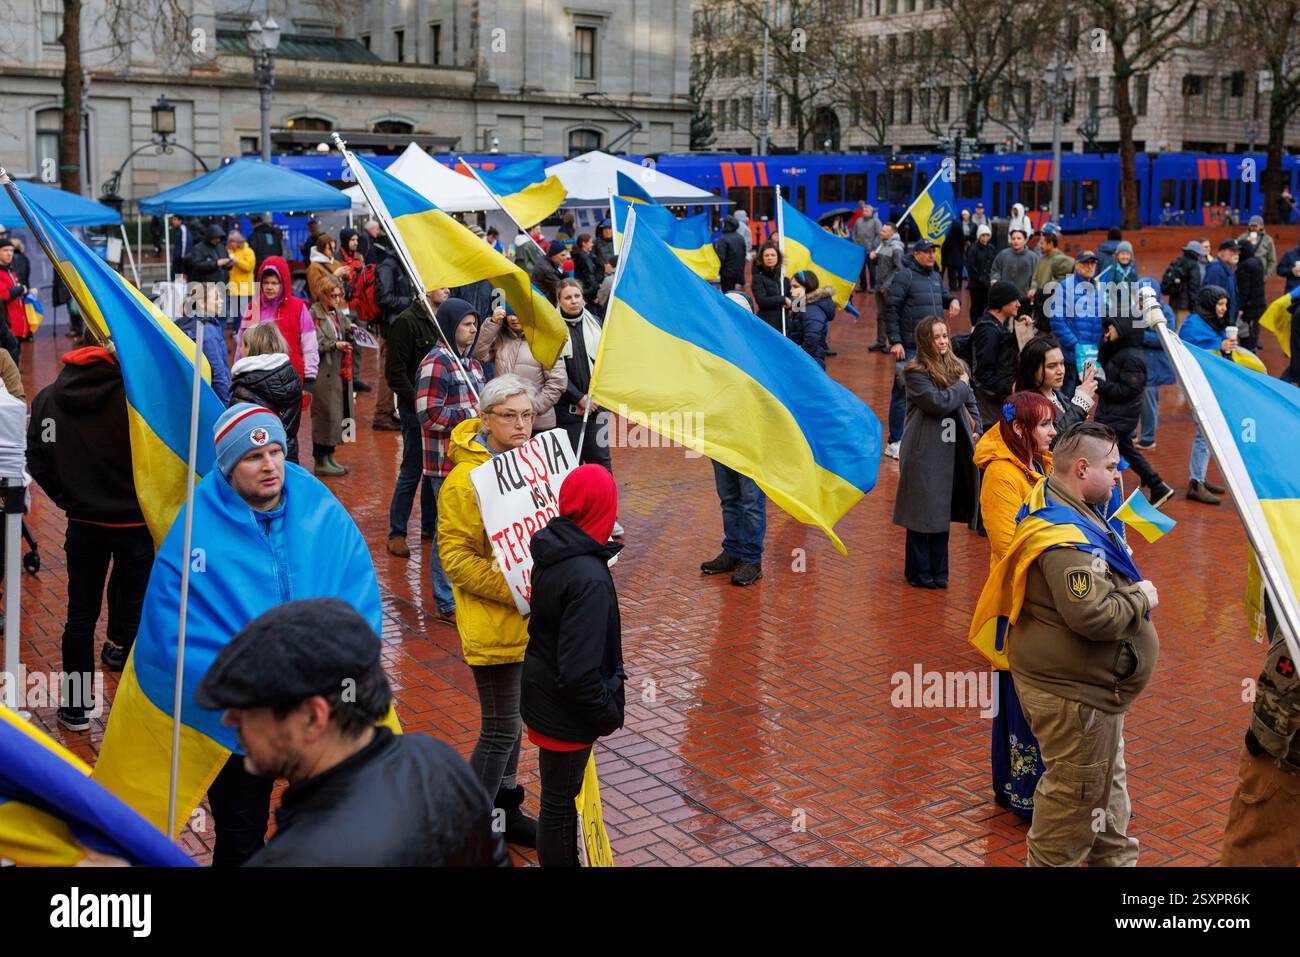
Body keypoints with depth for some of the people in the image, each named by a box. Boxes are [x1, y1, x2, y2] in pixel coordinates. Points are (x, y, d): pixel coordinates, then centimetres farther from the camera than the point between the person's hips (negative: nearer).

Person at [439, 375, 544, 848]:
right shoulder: (466, 478, -18)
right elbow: (455, 554, -20)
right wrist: (514, 590, -25)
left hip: (528, 619, 8)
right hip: (492, 625, -8)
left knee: (510, 719, 20)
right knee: (501, 729, 1)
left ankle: (505, 809, 36)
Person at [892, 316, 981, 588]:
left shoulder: (956, 367, 11)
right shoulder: (915, 372, -11)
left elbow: (970, 402, 19)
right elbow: (938, 402, -22)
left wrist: (975, 431, 4)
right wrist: (962, 385, -7)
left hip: (952, 451, 7)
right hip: (925, 453, -6)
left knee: (943, 511, 12)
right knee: (923, 512, 1)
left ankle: (938, 570, 22)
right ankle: (919, 572, 11)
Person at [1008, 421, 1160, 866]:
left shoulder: (1057, 509, 7)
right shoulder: (1069, 537, -28)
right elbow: (1094, 616, -35)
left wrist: (1133, 593, 7)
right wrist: (1142, 598, -18)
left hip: (1086, 684, 12)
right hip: (1072, 693, -12)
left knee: (1108, 782, 27)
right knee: (1076, 795, 4)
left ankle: (1115, 857, 44)